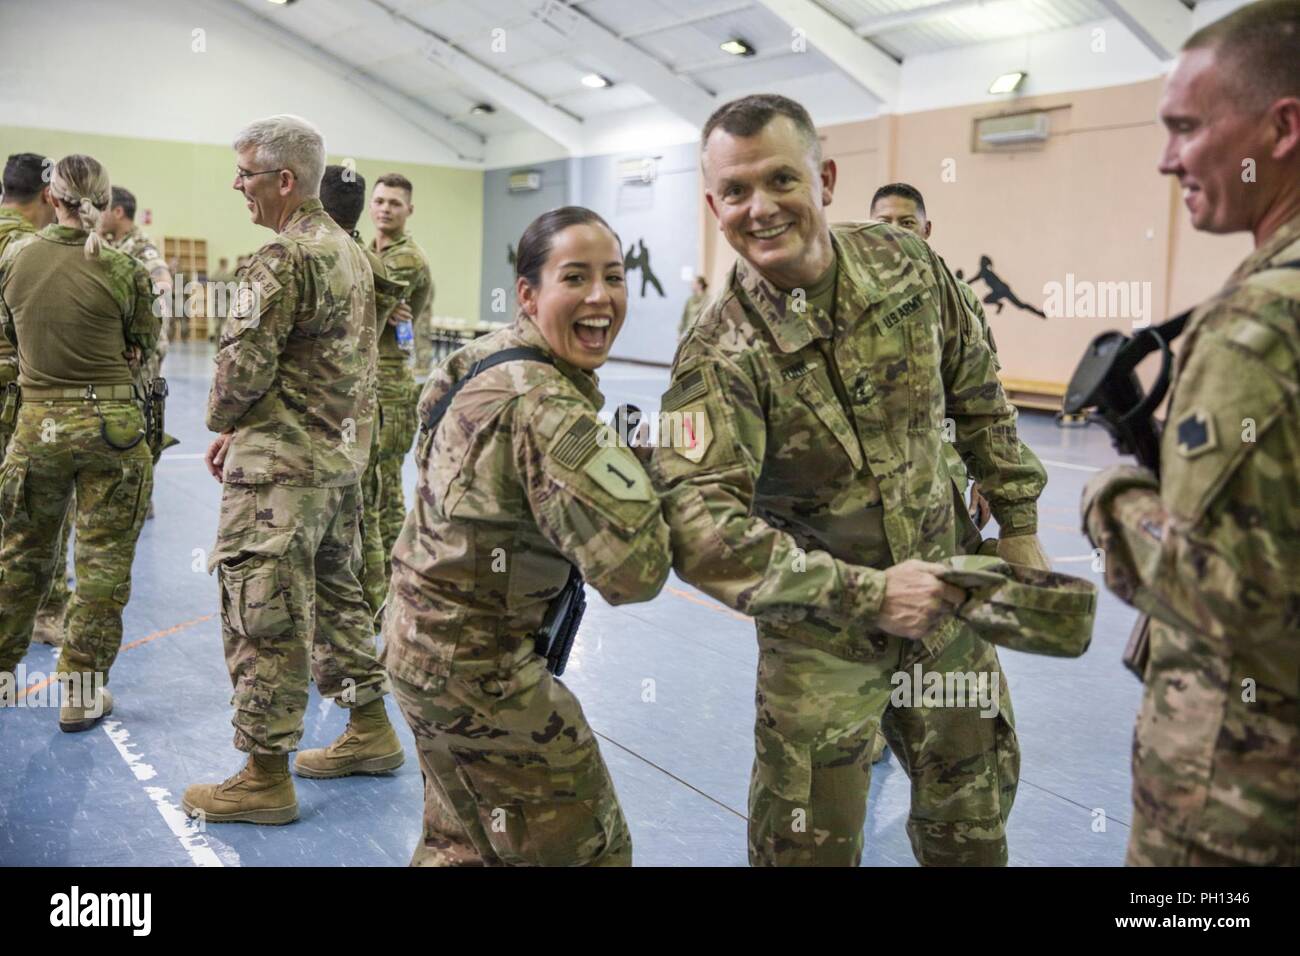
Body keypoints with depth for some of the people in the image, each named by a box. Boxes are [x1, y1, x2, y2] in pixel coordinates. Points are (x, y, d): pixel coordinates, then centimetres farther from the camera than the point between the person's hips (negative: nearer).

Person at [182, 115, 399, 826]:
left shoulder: (282, 258, -17)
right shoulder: (350, 251, 12)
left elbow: (243, 366, -19)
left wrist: (221, 423, 2)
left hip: (281, 467, -9)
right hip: (342, 453, 9)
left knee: (263, 613, 0)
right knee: (336, 592, 19)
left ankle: (266, 775, 10)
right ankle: (370, 729, 29)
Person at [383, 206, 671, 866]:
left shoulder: (497, 355, 2)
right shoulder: (545, 408, -26)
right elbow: (636, 569, -32)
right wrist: (637, 469, -14)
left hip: (422, 637, 10)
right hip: (477, 664, -10)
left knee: (462, 845, 27)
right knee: (586, 851, 9)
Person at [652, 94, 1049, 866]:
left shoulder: (907, 264, -8)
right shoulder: (720, 354, -23)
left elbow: (976, 393, 6)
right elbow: (701, 528, -31)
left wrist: (1019, 524, 8)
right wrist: (867, 594, -32)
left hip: (944, 594, 5)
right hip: (820, 634, -4)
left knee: (976, 813, 21)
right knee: (813, 840, 8)